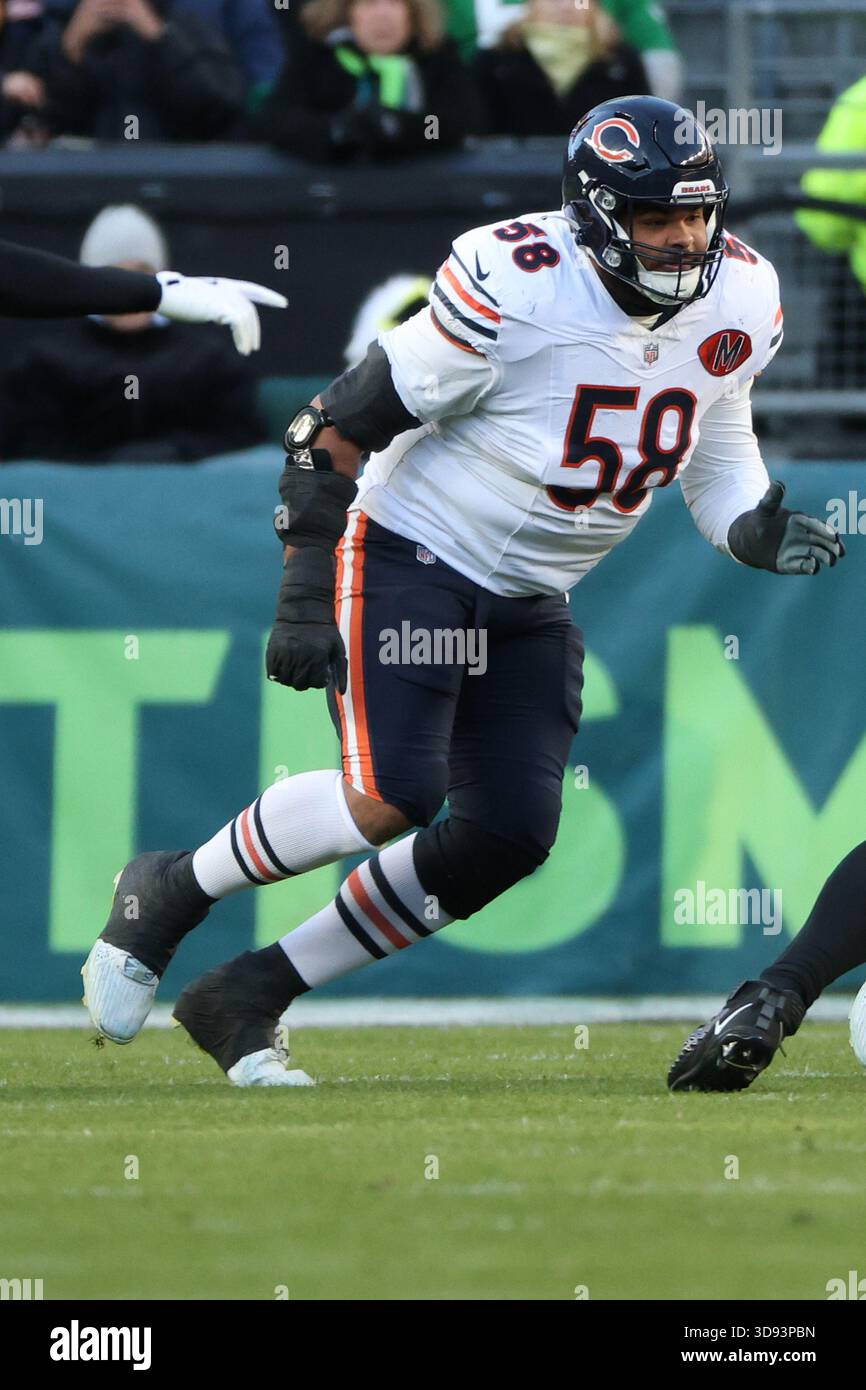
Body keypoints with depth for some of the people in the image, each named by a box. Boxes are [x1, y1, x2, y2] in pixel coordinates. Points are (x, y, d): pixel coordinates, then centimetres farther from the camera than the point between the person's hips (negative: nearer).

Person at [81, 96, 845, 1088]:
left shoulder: (737, 303, -5)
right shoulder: (516, 291, -25)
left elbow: (717, 451, 12)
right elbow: (337, 427, -16)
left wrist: (754, 530, -10)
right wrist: (305, 593, -18)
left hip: (529, 605, 7)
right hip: (411, 559, -7)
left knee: (511, 837, -5)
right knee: (394, 798, -24)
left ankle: (245, 999, 8)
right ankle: (170, 893, 3)